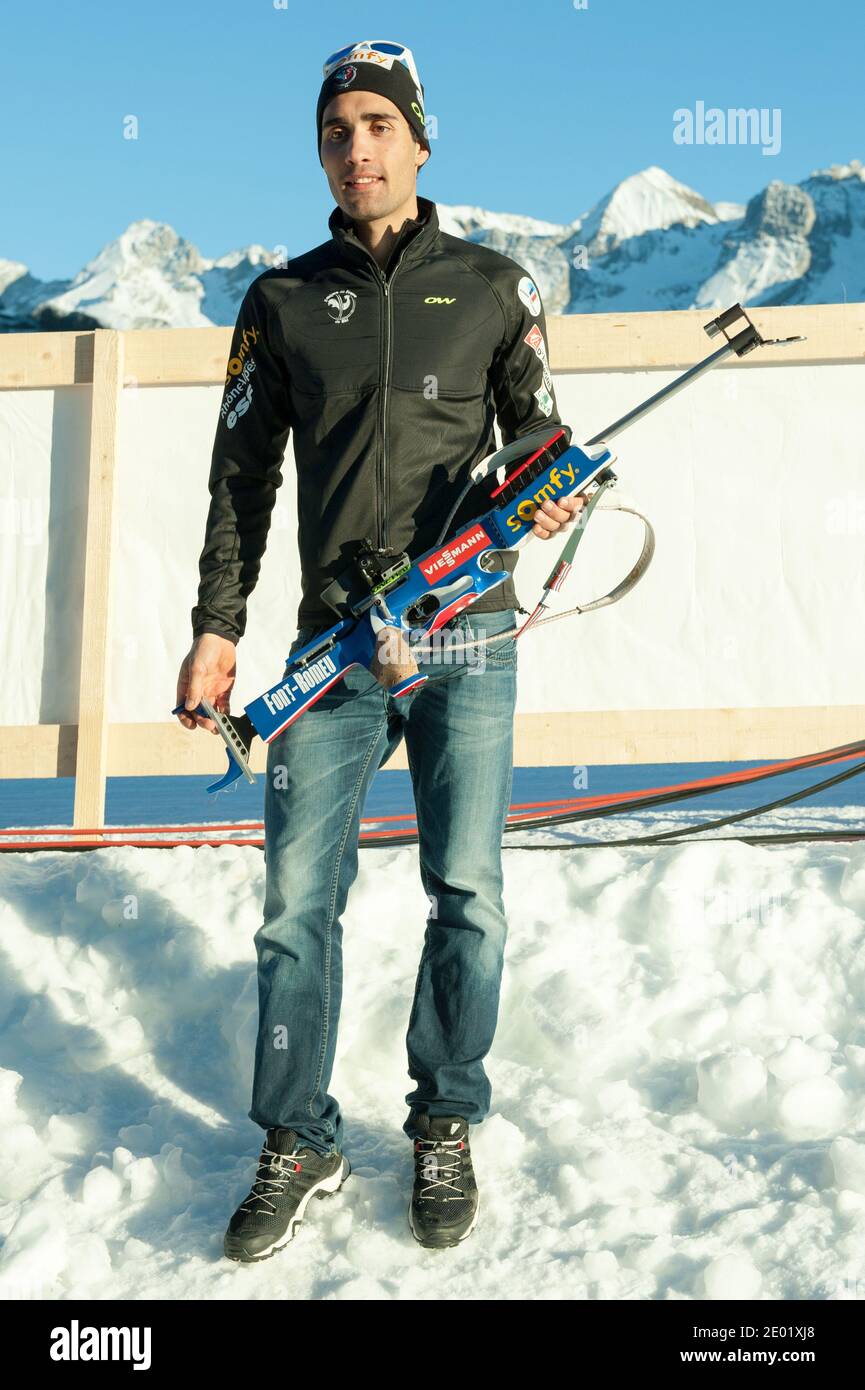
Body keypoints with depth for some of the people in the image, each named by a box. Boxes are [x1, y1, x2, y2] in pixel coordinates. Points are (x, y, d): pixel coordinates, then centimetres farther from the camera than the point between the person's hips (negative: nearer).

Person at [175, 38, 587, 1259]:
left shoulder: (491, 286, 9)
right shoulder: (282, 301, 11)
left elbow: (539, 427, 14)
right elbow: (242, 474, 11)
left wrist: (553, 492, -11)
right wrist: (218, 624, 3)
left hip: (467, 637, -1)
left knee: (467, 896, 1)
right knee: (297, 900, -1)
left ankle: (446, 1128, 21)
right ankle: (298, 1146, 15)